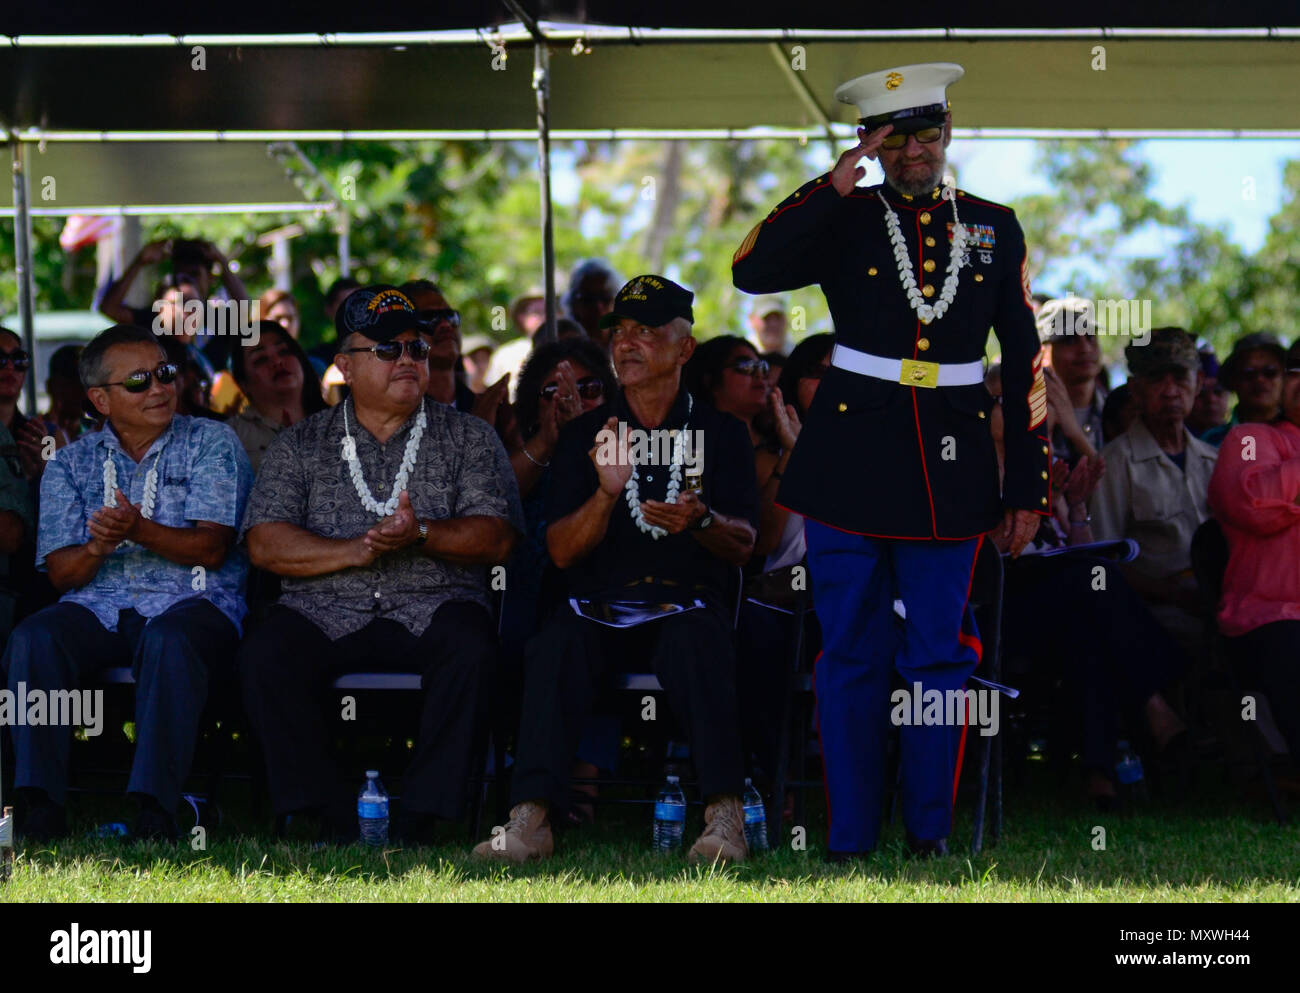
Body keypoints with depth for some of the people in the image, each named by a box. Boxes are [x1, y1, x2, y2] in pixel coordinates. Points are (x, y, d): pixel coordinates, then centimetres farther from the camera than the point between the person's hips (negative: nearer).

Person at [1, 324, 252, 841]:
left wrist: (140, 531, -21)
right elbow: (61, 573, 7)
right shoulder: (70, 463, 16)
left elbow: (211, 548, -3)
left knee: (170, 641, -38)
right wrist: (97, 547, -17)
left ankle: (154, 812, -43)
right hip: (97, 606, 3)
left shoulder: (212, 443, 9)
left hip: (193, 602, -2)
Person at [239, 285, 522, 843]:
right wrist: (356, 551, -11)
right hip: (325, 611, 1)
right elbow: (264, 546, 3)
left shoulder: (467, 437, 14)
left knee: (468, 646, -35)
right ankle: (332, 821, -21)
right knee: (265, 656, -30)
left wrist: (422, 535, -16)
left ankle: (418, 821, -29)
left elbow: (496, 539, 3)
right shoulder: (300, 445, 15)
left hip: (433, 606, -1)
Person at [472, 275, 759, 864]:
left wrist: (701, 520, -20)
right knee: (556, 645, -31)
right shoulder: (584, 435, 12)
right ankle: (532, 819, -40)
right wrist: (606, 494, -16)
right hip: (600, 604, 1)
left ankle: (724, 814, -39)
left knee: (695, 644, -36)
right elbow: (561, 551, 3)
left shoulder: (720, 433, 11)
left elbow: (743, 546, 4)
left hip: (689, 601, -1)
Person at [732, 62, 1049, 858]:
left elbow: (1027, 362, 9)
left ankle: (931, 835, 15)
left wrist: (1029, 487, 5)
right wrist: (835, 187, -16)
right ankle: (850, 843, 9)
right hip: (851, 457, -1)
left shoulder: (994, 228, 8)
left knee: (939, 657, 4)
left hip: (952, 470, 1)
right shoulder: (843, 222, 4)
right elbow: (752, 271, -13)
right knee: (852, 658, 2)